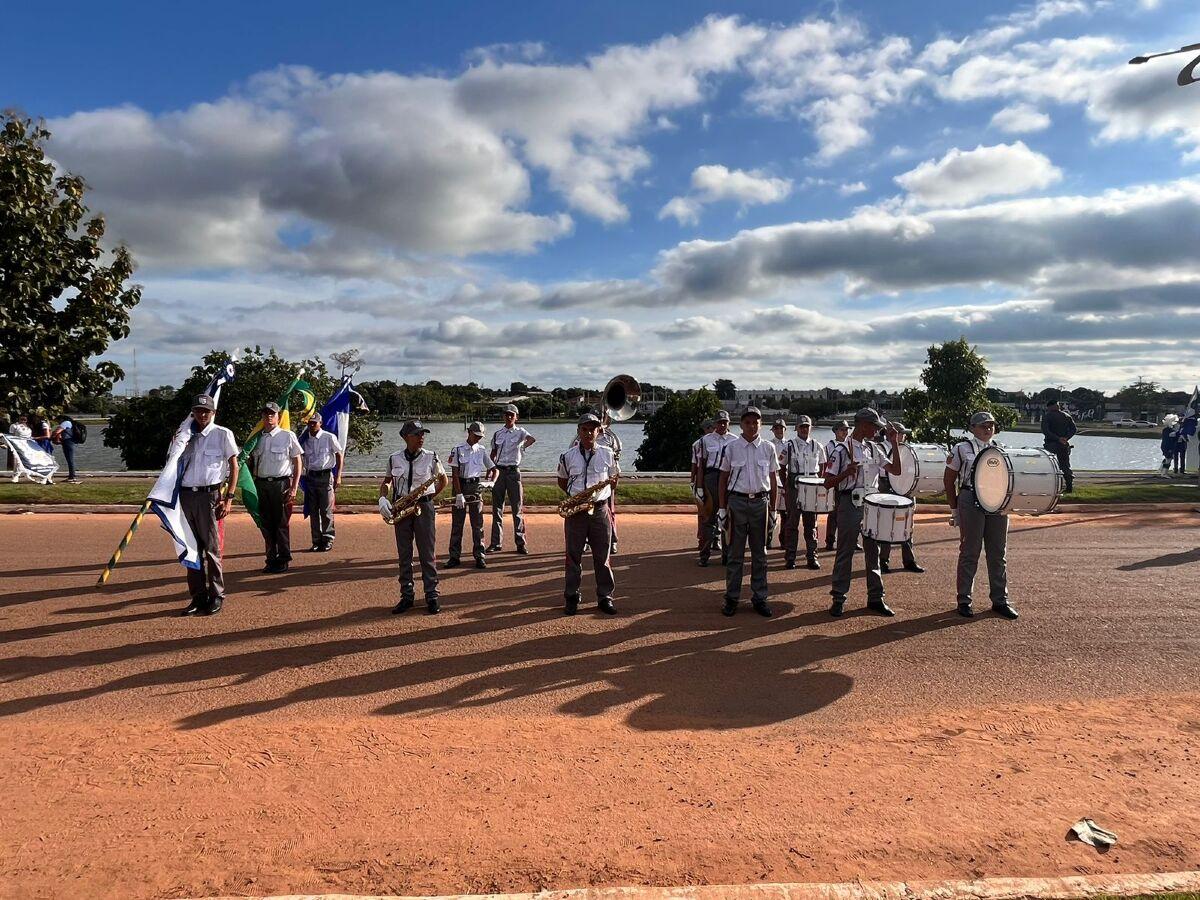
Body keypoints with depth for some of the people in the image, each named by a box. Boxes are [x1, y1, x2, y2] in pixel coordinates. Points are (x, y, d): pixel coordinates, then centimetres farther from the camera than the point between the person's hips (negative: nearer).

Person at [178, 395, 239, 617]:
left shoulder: (222, 434, 1)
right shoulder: (188, 436, 16)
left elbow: (234, 467, -2)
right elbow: (177, 465, 24)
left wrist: (228, 498, -8)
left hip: (209, 495, -5)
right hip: (186, 495, 5)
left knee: (212, 548, -4)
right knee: (192, 548, 8)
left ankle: (216, 597, 4)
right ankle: (198, 597, 15)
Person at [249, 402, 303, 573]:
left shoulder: (288, 436, -1)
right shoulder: (257, 438, 12)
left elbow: (297, 462, -1)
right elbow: (251, 463, 18)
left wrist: (294, 488, -8)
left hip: (281, 484, -4)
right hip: (261, 484, 4)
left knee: (282, 523, -2)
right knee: (265, 524, 9)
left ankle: (283, 560, 9)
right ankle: (271, 559, 20)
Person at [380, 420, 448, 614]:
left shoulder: (431, 457, -1)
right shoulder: (394, 459, 5)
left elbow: (443, 480, 10)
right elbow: (386, 482, 16)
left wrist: (429, 496, 1)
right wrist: (382, 498, -1)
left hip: (424, 507, -2)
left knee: (427, 554, -1)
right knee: (404, 555, 7)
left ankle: (432, 596, 6)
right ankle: (406, 596, 15)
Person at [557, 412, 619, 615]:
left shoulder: (607, 454, 5)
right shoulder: (567, 456, 3)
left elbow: (614, 479, 15)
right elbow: (562, 482, 13)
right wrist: (573, 496, -2)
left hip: (600, 509, 1)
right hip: (575, 512, 0)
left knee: (602, 556, 5)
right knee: (573, 556, 5)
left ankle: (605, 597, 15)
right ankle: (571, 598, 14)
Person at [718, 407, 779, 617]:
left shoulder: (768, 448, 4)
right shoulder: (731, 447, 0)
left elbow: (774, 479, 9)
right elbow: (723, 478, 5)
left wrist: (773, 508, 6)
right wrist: (722, 507, 3)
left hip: (760, 502, 1)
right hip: (737, 501, -1)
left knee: (760, 553, 9)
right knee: (735, 553, 4)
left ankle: (759, 597, 17)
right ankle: (732, 597, 12)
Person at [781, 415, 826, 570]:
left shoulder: (818, 446, 7)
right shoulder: (788, 446, 0)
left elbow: (822, 467, 15)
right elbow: (782, 468, 5)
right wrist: (786, 487, -1)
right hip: (794, 486, -2)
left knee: (811, 522, 6)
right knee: (792, 522, 0)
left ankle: (812, 557, 13)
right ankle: (790, 558, 6)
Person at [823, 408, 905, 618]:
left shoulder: (874, 448, 10)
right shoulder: (842, 450, -7)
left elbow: (896, 470, 7)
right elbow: (828, 483, -8)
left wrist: (895, 444, 0)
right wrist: (847, 471, -23)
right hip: (850, 504, -6)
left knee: (873, 551, 10)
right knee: (845, 552, 1)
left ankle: (876, 597, 18)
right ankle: (838, 598, 9)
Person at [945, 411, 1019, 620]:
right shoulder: (961, 449, 2)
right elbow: (949, 480, 4)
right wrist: (955, 509, 1)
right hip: (971, 502, -4)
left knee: (998, 553, 7)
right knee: (969, 552, 0)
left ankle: (1000, 600, 17)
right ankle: (964, 600, 9)